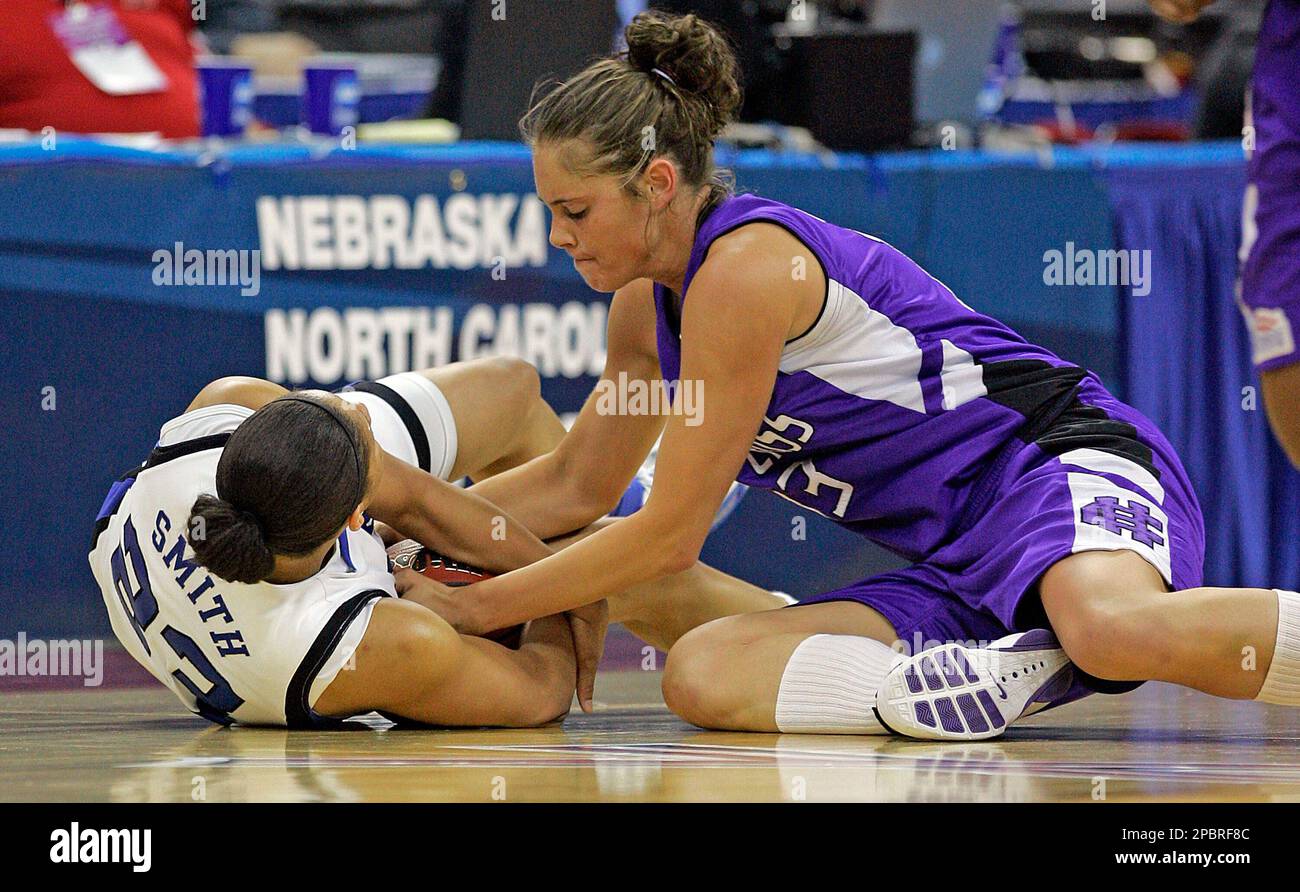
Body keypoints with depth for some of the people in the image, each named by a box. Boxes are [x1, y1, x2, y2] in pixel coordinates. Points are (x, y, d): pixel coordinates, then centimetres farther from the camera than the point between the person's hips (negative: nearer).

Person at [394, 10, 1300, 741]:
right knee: (704, 675, -20)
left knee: (1116, 632, -46)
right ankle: (1010, 678, -27)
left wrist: (472, 609, -6)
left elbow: (668, 534, -13)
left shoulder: (747, 268, -15)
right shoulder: (648, 298, 13)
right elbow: (572, 487, 29)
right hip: (961, 566, 9)